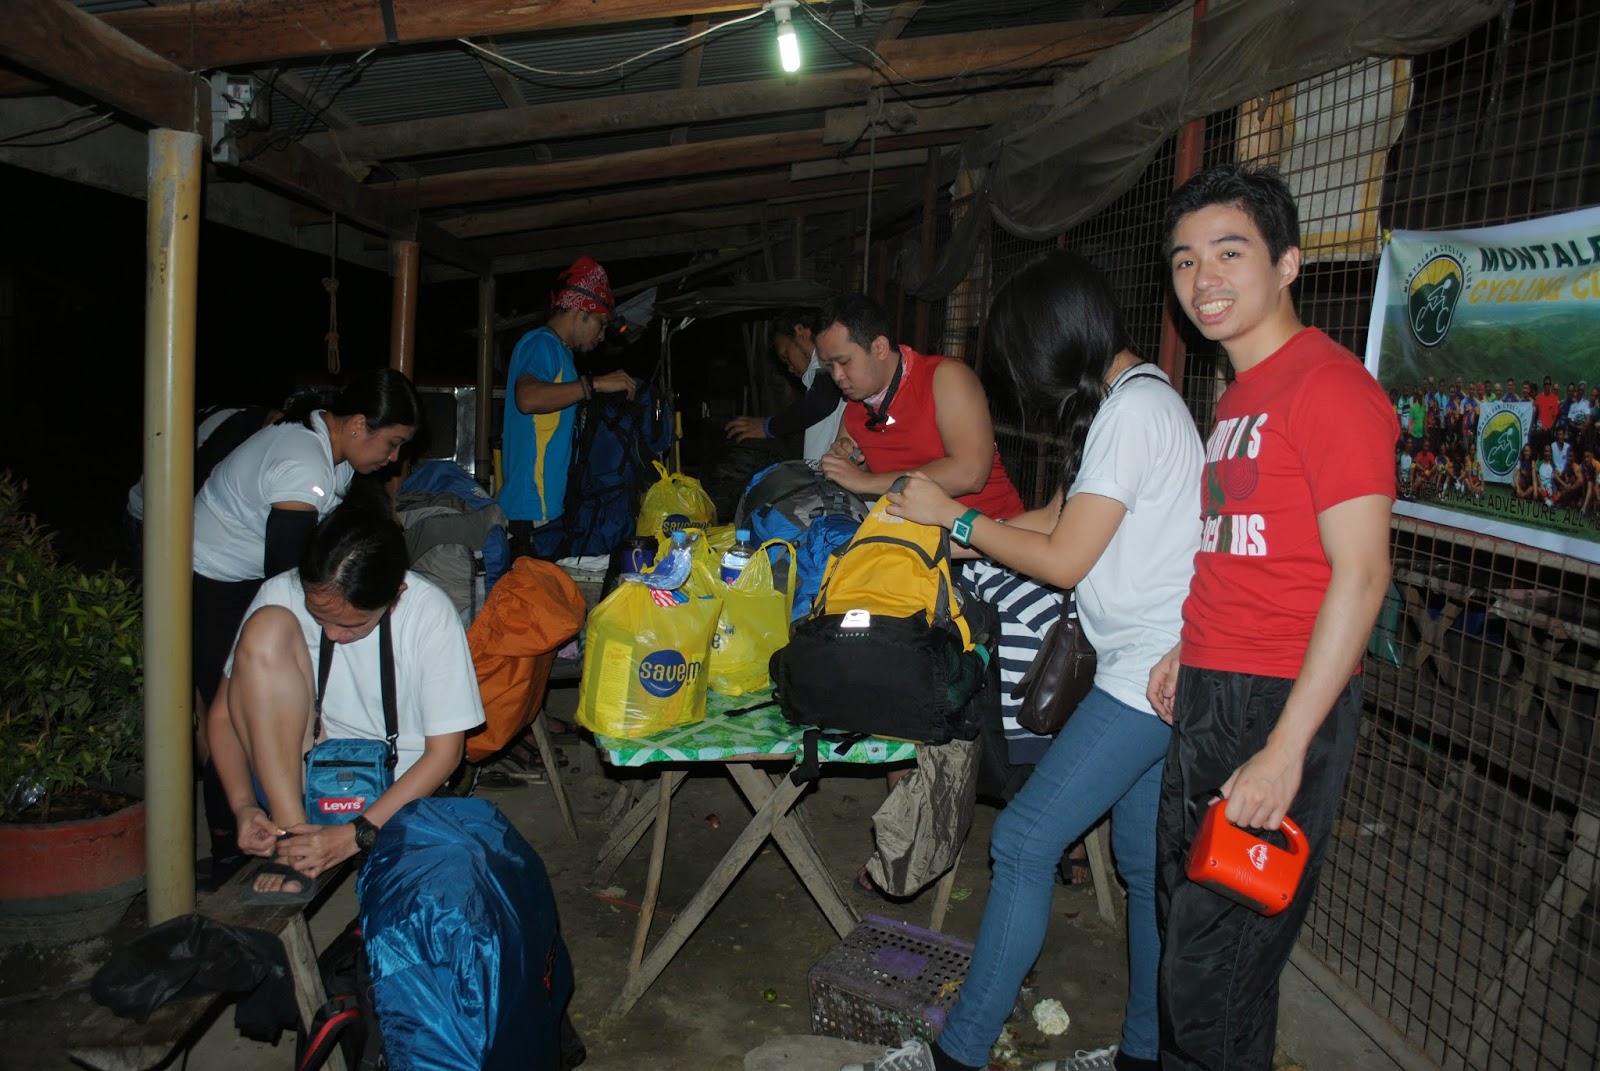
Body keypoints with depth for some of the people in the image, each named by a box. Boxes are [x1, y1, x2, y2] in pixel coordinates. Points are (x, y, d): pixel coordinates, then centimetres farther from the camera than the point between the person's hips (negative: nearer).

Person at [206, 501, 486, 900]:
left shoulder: (431, 614, -17)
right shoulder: (281, 594, -12)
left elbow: (444, 751, -14)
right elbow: (223, 714, -3)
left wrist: (356, 834, -22)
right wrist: (243, 805, -19)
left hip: (394, 791, -1)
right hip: (288, 781, 2)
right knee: (267, 629, -23)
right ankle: (291, 835, -21)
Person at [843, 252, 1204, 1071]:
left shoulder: (1132, 409, -17)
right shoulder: (1133, 398, 15)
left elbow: (1063, 560, -17)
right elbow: (1058, 518, 21)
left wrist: (955, 517, -6)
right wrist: (946, 521, 19)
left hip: (1151, 672, -10)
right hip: (1153, 672, 10)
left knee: (1023, 839, -7)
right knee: (1144, 860, 15)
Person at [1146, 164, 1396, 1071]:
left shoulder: (1329, 384, -13)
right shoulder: (1240, 395, 17)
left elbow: (1360, 574, -19)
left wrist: (1285, 751, -21)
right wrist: (1190, 650, 13)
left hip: (1283, 703, -9)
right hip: (1210, 696, 9)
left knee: (1218, 961, 0)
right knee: (1183, 922, 19)